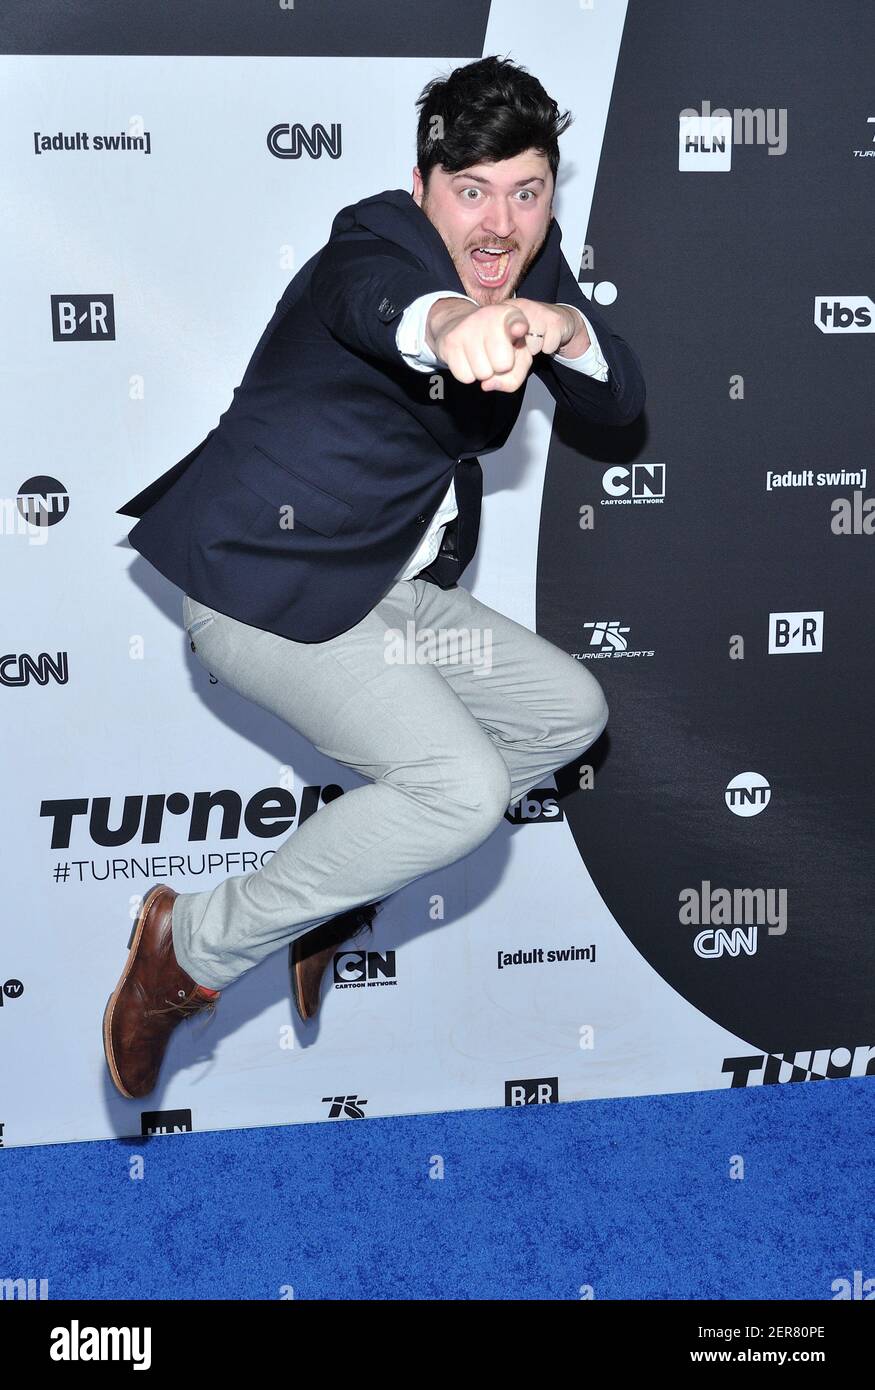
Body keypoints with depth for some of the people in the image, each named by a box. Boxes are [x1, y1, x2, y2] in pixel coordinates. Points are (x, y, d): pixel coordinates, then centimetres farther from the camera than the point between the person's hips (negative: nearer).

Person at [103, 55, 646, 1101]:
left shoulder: (535, 264, 6)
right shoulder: (376, 239, -18)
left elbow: (618, 406, -1)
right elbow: (378, 304, -43)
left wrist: (565, 330, -25)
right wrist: (453, 322, -67)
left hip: (395, 587, 9)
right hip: (267, 582, -9)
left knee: (569, 711, 14)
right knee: (464, 787, -21)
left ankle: (334, 887, 17)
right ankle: (193, 950, -8)